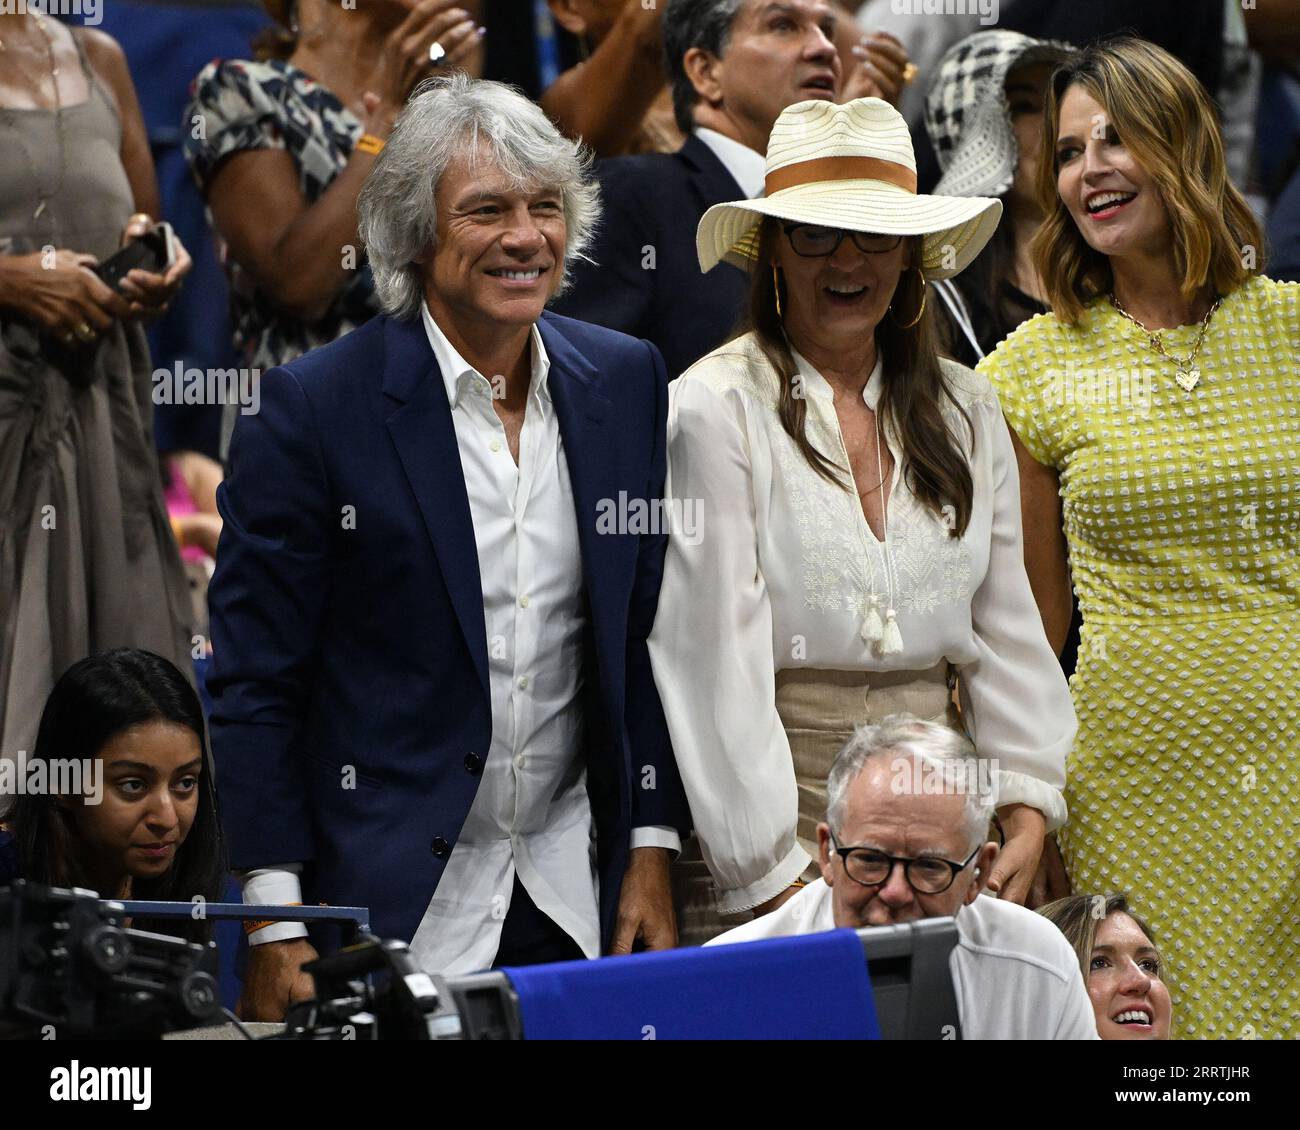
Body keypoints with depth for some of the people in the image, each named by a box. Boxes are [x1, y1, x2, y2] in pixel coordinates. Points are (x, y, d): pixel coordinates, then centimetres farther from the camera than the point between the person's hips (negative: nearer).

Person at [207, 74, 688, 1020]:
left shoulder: (628, 383, 5)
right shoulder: (313, 407, -9)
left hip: (580, 900, 4)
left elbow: (648, 640, 11)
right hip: (388, 905, -4)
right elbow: (256, 684, -7)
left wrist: (652, 853, 5)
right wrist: (275, 927, -10)